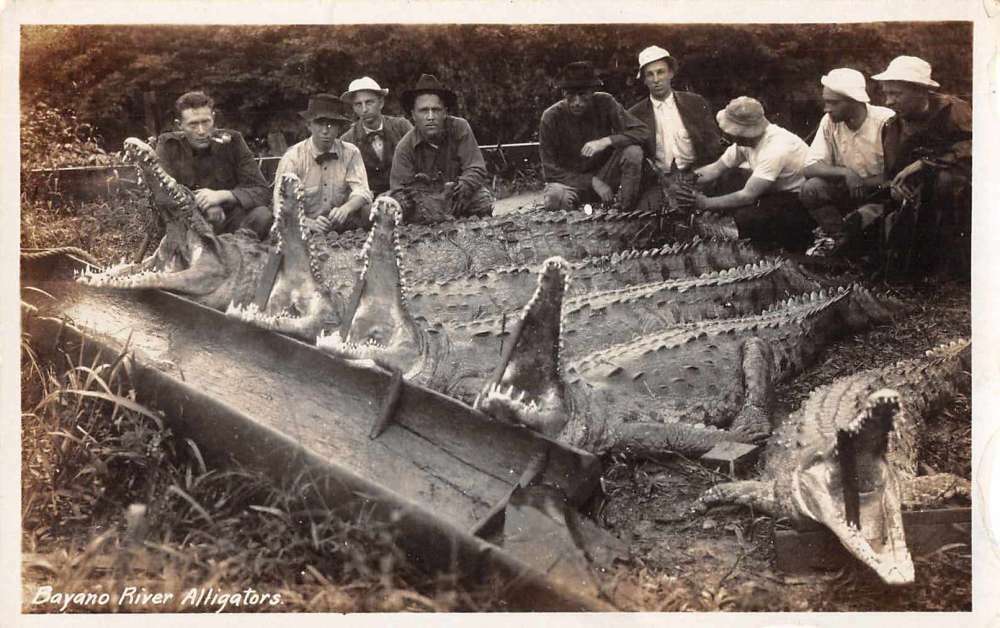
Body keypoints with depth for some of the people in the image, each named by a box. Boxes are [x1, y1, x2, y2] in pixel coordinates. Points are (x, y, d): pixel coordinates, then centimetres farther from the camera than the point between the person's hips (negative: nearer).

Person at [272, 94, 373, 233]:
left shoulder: (350, 153, 2)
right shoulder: (293, 157, -7)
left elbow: (361, 191, -9)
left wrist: (345, 209, -33)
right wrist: (310, 223, -35)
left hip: (342, 227, 1)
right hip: (305, 230, -1)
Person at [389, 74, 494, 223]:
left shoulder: (460, 128, -11)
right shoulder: (405, 147, -10)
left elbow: (476, 170, -15)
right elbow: (398, 190, -13)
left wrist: (459, 188, -36)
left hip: (460, 200, 0)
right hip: (426, 200, 0)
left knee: (482, 198, -31)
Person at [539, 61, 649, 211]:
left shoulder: (604, 103, -11)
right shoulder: (551, 117, -15)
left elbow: (643, 132, -15)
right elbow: (550, 171, -13)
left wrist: (607, 141, -32)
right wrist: (592, 182, -21)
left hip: (604, 174, 2)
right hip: (570, 180, -2)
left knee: (633, 151, -25)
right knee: (555, 198, -37)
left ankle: (629, 210, -9)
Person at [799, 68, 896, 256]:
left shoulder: (887, 121, -20)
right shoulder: (829, 122, -7)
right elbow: (809, 168, -15)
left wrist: (861, 182, -23)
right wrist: (844, 173, -30)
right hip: (848, 191, 3)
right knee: (810, 189, -22)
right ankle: (838, 236, -4)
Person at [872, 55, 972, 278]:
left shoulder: (952, 110, -13)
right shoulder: (892, 127, 6)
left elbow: (973, 147, -29)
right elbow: (892, 173, 14)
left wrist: (925, 163, -31)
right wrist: (896, 186, -11)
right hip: (921, 200, 5)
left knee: (947, 179, -38)